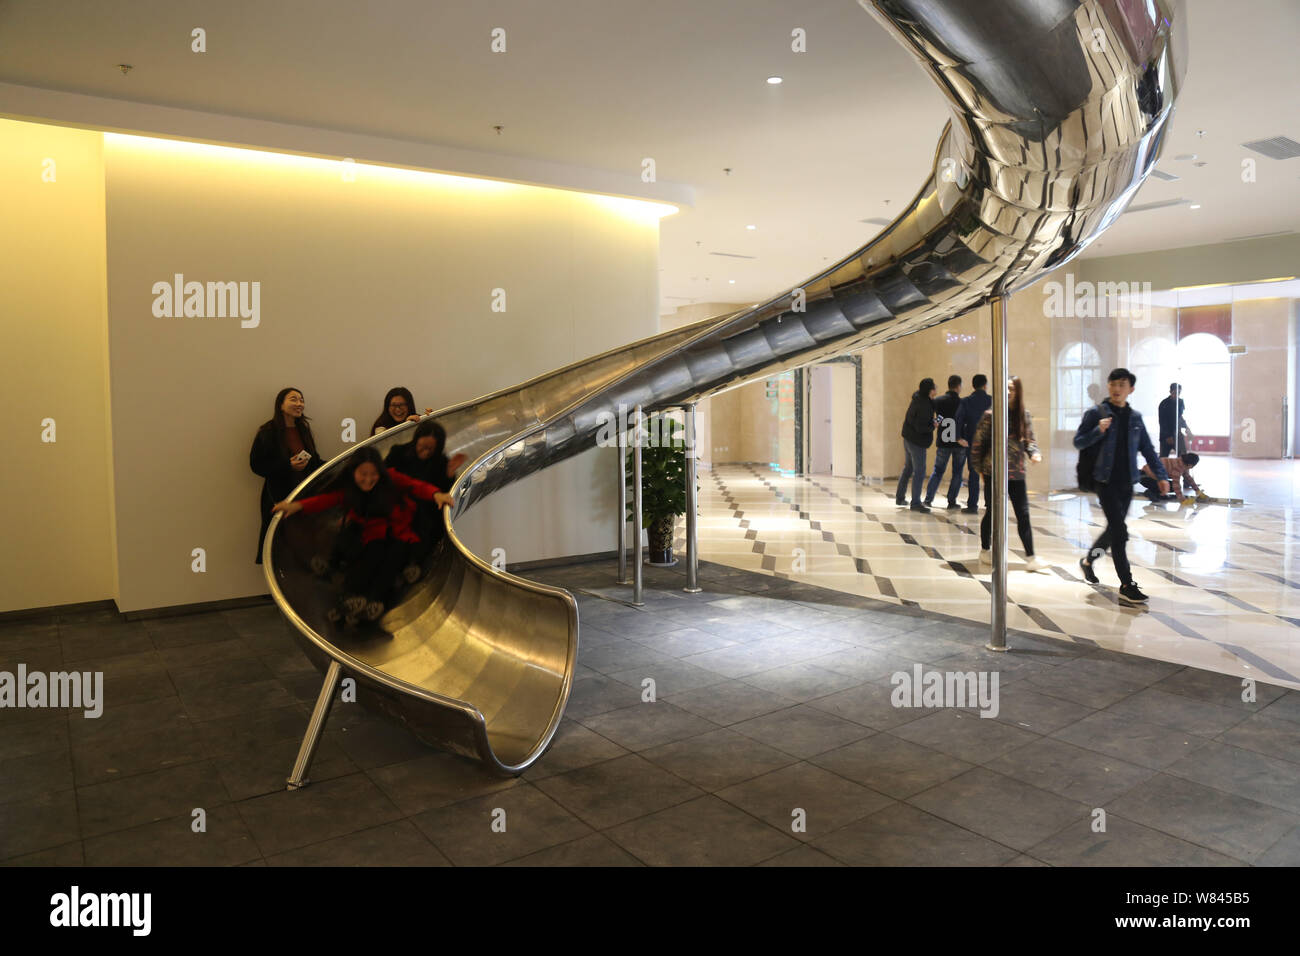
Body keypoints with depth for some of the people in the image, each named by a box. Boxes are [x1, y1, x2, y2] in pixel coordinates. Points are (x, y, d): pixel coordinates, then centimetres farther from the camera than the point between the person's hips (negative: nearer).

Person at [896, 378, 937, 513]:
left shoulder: (917, 398, 5)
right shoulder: (924, 405, -23)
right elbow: (920, 427, -25)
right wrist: (934, 425, -12)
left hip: (908, 439, 10)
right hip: (917, 442, -10)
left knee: (908, 468, 21)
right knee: (919, 472, -6)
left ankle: (900, 497, 31)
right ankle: (915, 503, -4)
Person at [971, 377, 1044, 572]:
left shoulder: (1024, 415, 6)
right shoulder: (990, 414, -5)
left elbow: (1030, 440, 12)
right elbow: (979, 441, -1)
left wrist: (1034, 453, -9)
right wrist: (977, 465, -2)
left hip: (1016, 473, 3)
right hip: (993, 471, -3)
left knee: (1023, 515, -1)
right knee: (992, 512, 7)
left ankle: (1030, 557, 1)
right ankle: (984, 551, 25)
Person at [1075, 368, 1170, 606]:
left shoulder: (1135, 417, 10)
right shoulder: (1096, 413, -3)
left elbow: (1147, 449, 14)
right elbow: (1078, 442, -3)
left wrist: (1160, 475, 6)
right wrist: (1098, 430, -20)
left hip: (1126, 482, 5)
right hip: (1105, 481, -5)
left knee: (1115, 529, 14)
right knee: (1120, 530, -11)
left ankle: (1088, 559, 39)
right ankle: (1127, 586, -7)